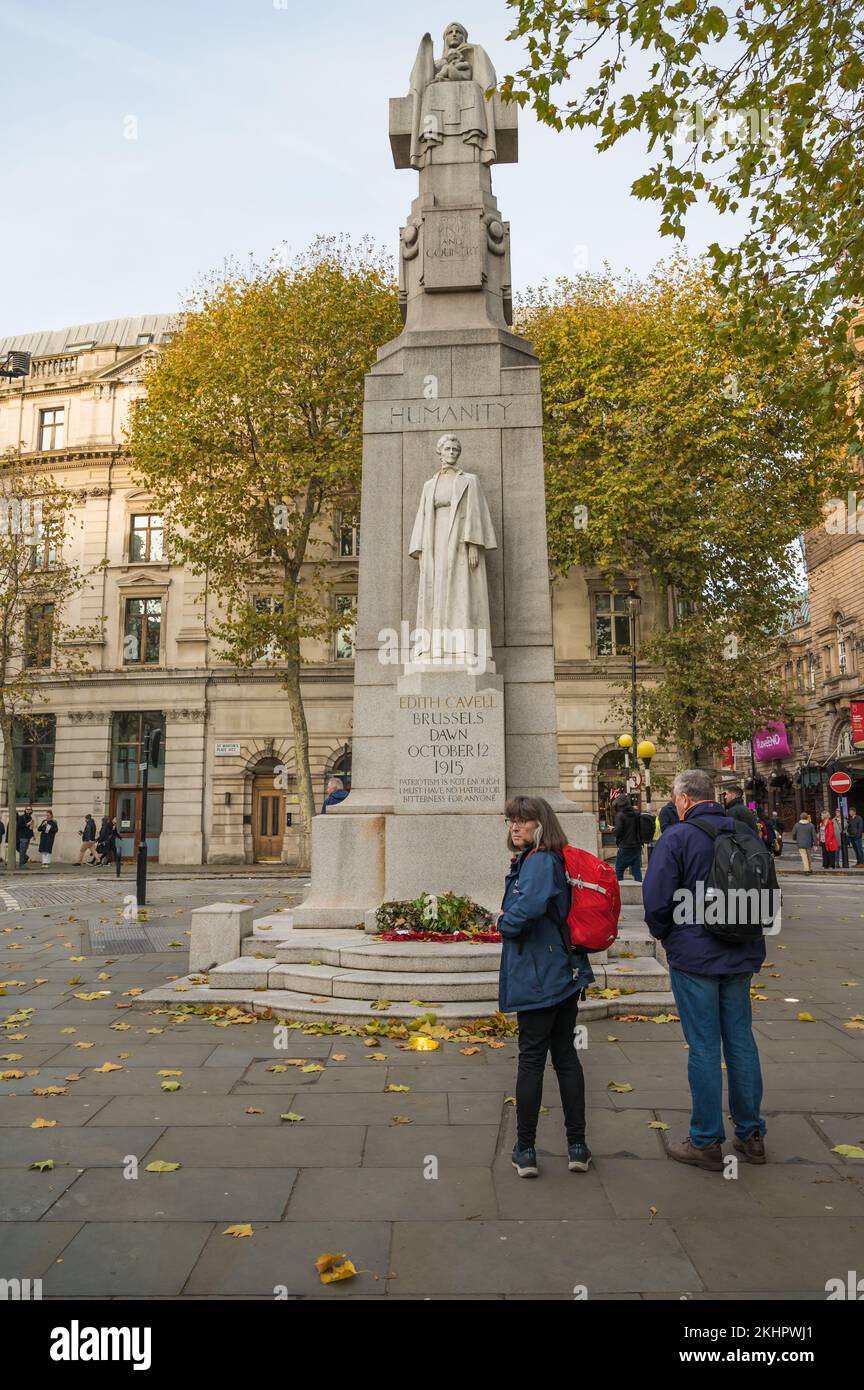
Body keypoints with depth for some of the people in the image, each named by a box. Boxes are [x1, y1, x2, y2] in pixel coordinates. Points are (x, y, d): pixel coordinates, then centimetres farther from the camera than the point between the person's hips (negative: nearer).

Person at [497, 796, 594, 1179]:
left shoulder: (539, 862, -18)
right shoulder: (552, 860, 12)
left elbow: (530, 905, -36)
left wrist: (504, 922, -16)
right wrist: (509, 921, 6)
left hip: (537, 979, -9)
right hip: (566, 974, 9)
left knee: (531, 1060, 3)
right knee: (566, 1055, 14)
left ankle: (525, 1151, 14)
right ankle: (577, 1146, 22)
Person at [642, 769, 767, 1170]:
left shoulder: (677, 838, -14)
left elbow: (656, 900, -16)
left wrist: (664, 934, 3)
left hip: (693, 956, -5)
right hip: (741, 956, 6)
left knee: (703, 1047, 3)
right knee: (741, 1040, 15)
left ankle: (706, 1141, 13)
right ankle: (751, 1134, 26)